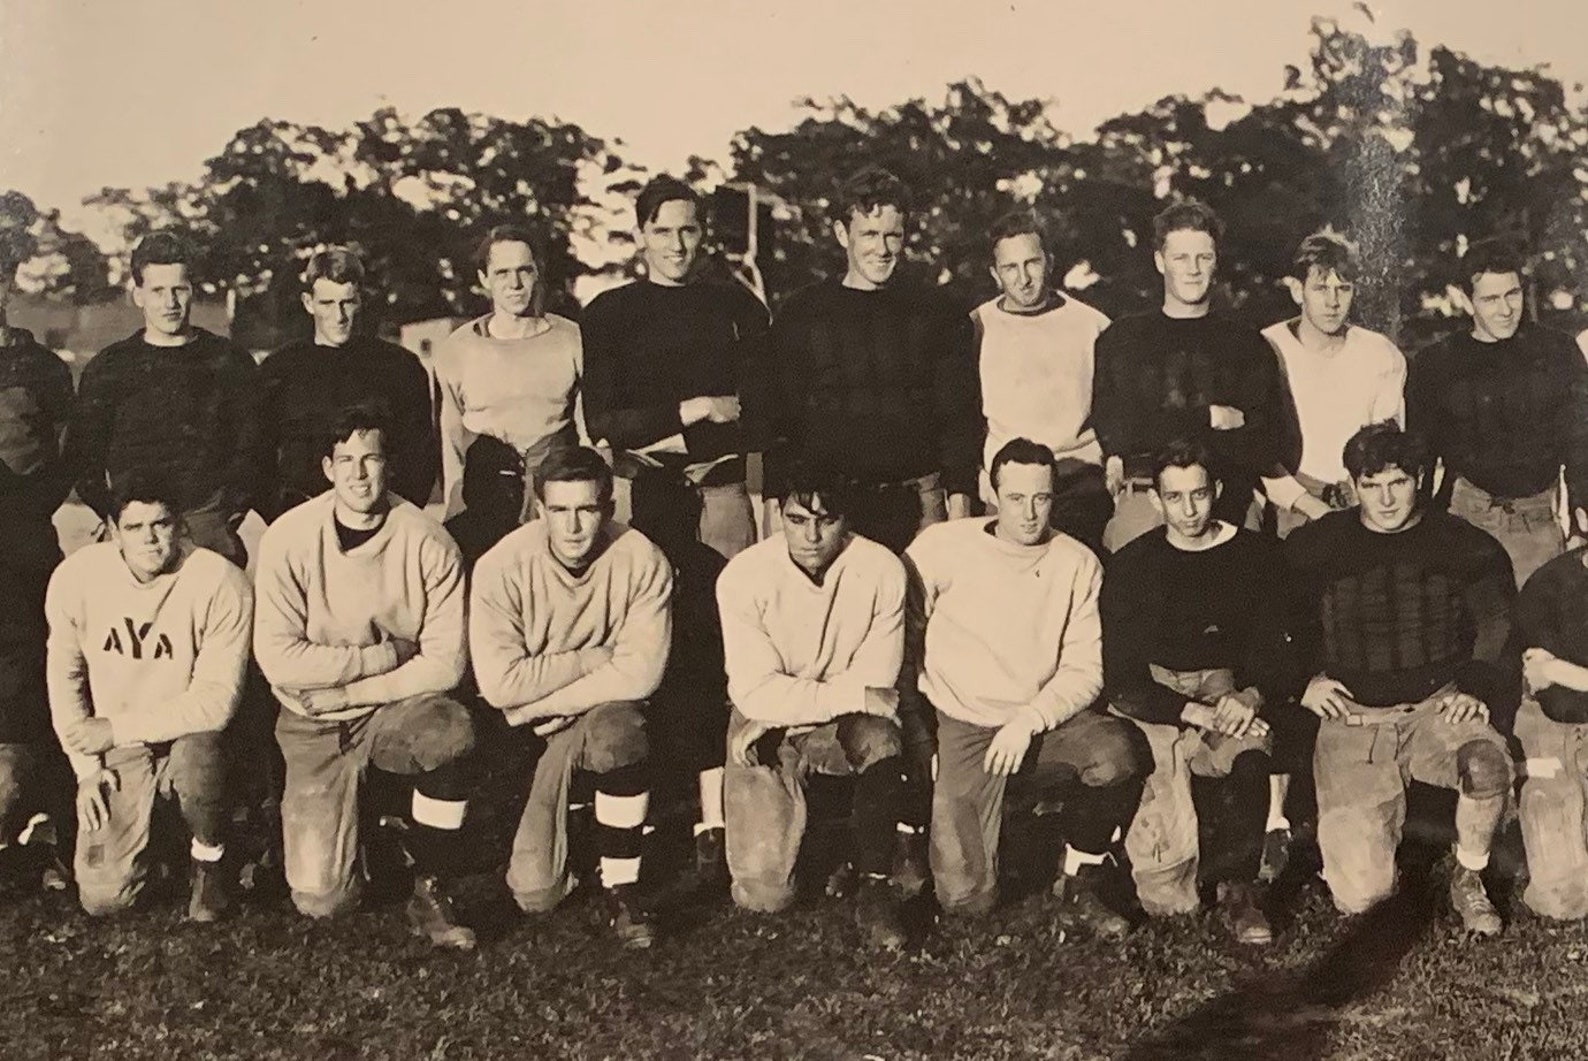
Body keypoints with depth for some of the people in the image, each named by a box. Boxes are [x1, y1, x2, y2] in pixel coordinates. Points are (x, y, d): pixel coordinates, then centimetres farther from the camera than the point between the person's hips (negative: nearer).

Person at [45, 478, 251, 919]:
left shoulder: (221, 583, -21)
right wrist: (86, 767, -2)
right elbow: (64, 677, 3)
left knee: (197, 755, -39)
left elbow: (216, 700, -21)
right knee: (102, 897, -7)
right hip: (114, 748, 2)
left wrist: (116, 728, -21)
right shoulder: (75, 578, -11)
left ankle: (209, 860, -6)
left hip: (190, 733, -2)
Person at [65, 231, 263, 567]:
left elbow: (251, 446, 11)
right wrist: (111, 515, 1)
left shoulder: (230, 363, 10)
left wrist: (233, 508, 1)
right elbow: (82, 453, 12)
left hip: (209, 525, 0)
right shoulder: (107, 369, 10)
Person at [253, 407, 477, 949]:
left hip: (398, 707, 0)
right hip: (314, 722, 0)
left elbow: (445, 662, -12)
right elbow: (278, 658, -13)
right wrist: (385, 654, -14)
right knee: (321, 899, -10)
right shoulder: (289, 538, -10)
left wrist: (352, 690, -15)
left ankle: (429, 891, -15)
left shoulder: (428, 543, -11)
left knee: (451, 731, -36)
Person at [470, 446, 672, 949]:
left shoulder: (642, 561, -14)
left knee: (619, 732, -38)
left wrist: (549, 706, -19)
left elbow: (641, 671, -20)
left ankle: (621, 889, -18)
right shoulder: (502, 567, -16)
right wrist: (595, 657, -16)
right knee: (534, 890, -13)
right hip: (525, 737, 0)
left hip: (607, 709, 0)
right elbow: (499, 683, -19)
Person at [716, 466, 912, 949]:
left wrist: (793, 705, -15)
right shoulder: (743, 577, -17)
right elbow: (754, 691, -18)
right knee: (762, 892, -12)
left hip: (848, 724, 1)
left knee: (881, 740, -36)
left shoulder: (881, 570, -16)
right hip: (767, 722, 0)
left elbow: (876, 686, -12)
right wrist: (850, 694, -21)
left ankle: (875, 885, -17)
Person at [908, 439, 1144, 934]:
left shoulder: (1078, 564, 1)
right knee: (967, 896, -13)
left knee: (1119, 752, -32)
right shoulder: (945, 546, -5)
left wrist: (1029, 720, -16)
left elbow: (1085, 669, -2)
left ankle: (1080, 888, -6)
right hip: (962, 727, -2)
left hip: (1045, 722, 2)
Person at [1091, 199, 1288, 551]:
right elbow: (1113, 431, 3)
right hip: (1145, 495, -1)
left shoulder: (1249, 346, 14)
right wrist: (1212, 418, 2)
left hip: (1229, 501, 1)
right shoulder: (1122, 339, 13)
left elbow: (1268, 447, 4)